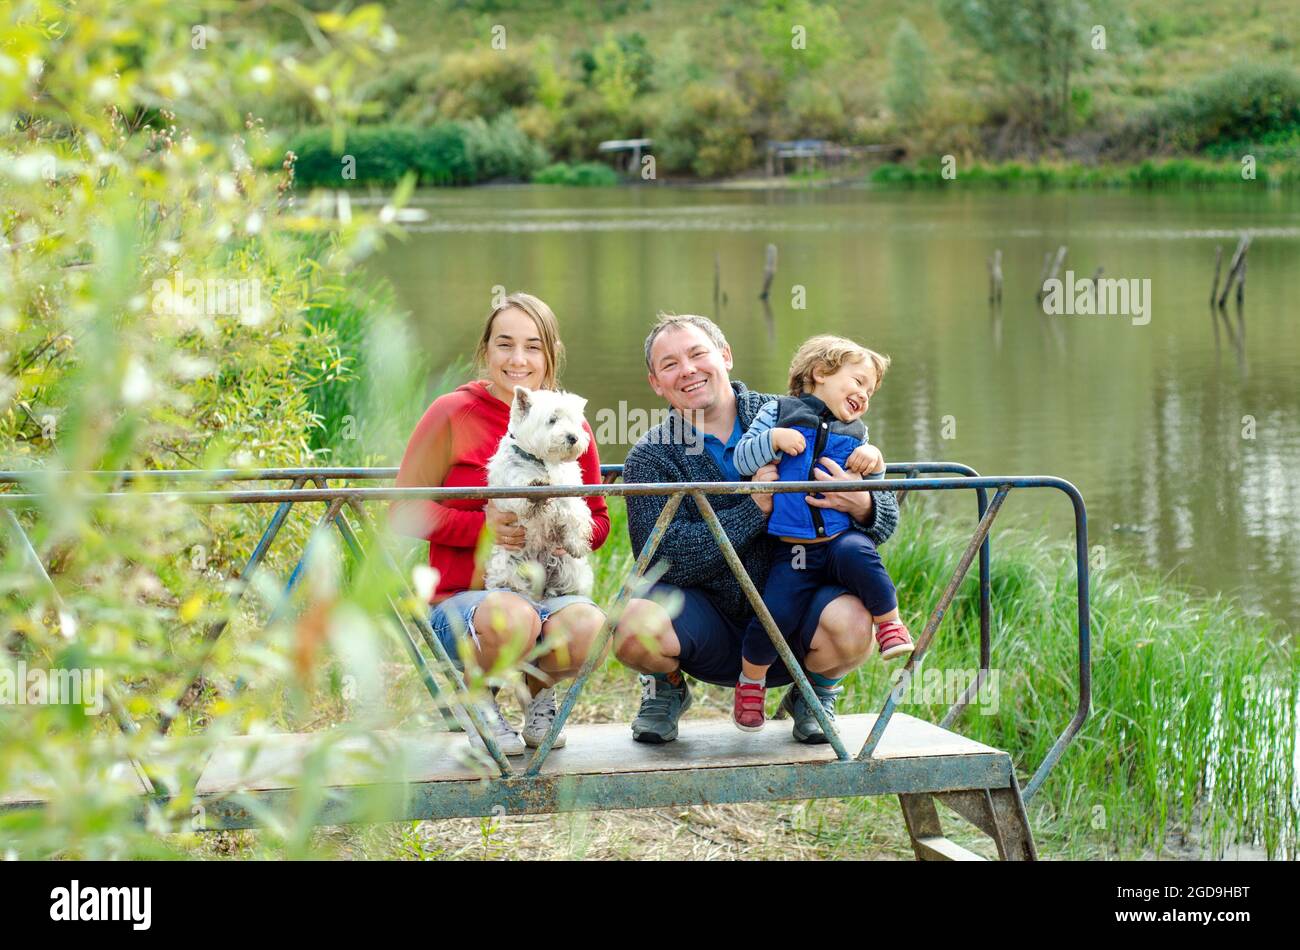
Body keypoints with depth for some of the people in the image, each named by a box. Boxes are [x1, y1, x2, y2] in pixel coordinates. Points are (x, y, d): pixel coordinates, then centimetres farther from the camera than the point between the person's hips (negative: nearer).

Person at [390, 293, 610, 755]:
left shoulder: (571, 426, 8)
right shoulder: (452, 413, -3)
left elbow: (598, 518, 16)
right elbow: (405, 510, -3)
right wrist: (481, 526, -16)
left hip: (550, 594, 3)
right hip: (461, 599, -3)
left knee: (586, 627, -33)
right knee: (511, 617, -38)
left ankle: (539, 690, 5)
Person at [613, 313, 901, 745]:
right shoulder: (650, 458, -4)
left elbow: (886, 516, 0)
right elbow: (663, 559, -17)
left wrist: (863, 507, -25)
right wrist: (755, 509, -23)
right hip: (711, 629, 0)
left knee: (852, 624, -31)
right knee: (636, 625, -31)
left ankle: (817, 693, 6)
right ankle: (667, 690, 8)